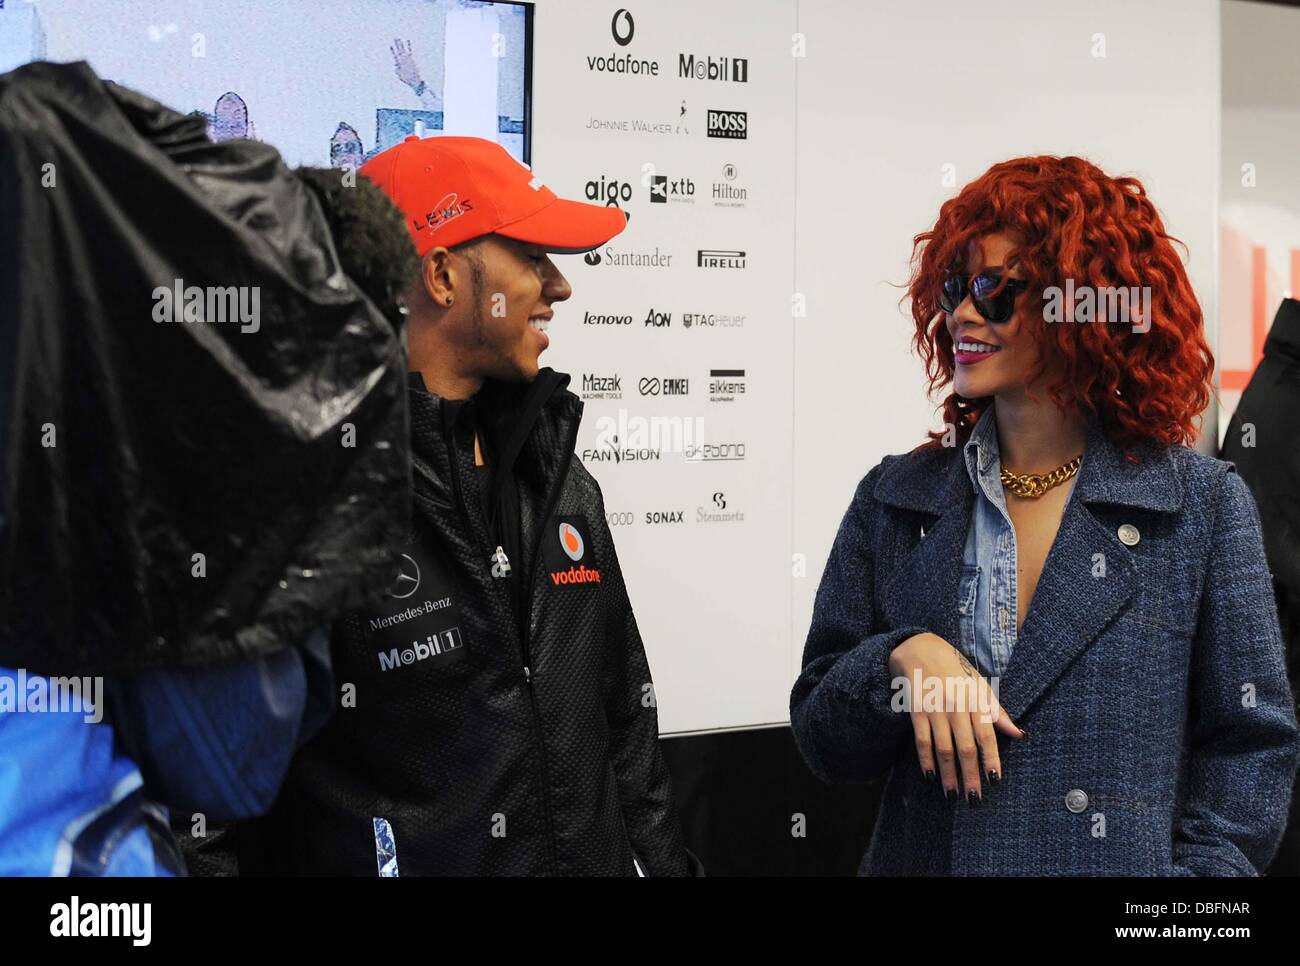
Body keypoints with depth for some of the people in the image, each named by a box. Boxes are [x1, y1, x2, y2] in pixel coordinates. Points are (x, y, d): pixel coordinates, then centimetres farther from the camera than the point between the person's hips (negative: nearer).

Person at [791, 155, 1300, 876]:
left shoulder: (1203, 502, -6)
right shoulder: (894, 499, -1)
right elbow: (822, 743, -1)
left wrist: (1197, 866, -15)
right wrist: (903, 659, -19)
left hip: (1126, 859, -2)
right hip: (926, 857, 2)